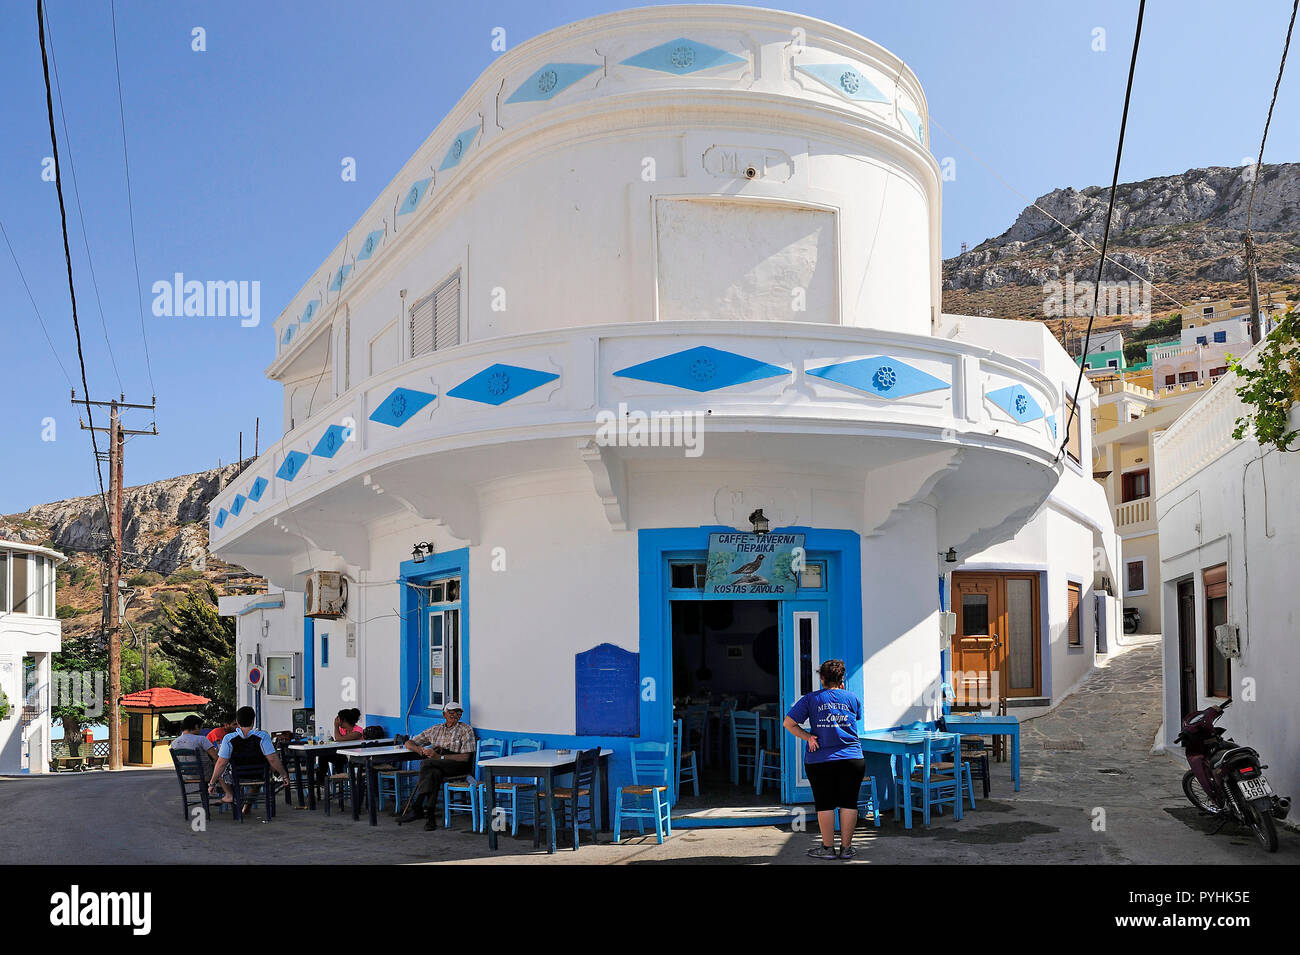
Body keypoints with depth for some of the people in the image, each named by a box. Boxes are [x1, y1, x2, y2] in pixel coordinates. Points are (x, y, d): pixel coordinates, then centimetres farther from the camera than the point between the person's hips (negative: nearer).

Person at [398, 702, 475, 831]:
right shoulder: (435, 730, 19)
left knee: (427, 763, -31)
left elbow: (465, 757, -6)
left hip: (459, 767, -3)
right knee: (434, 773, -36)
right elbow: (409, 743, 22)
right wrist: (422, 750, -2)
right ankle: (430, 815, -40)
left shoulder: (466, 729, 5)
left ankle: (417, 807, -33)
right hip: (437, 767, 4)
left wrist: (439, 757, -15)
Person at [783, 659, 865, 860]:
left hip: (820, 760, -1)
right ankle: (846, 847, 12)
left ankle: (827, 848, 12)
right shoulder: (853, 699, 4)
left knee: (825, 804, 6)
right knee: (848, 803, 8)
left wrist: (808, 737, 1)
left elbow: (788, 723, -3)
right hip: (852, 758, 1)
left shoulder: (810, 699, 0)